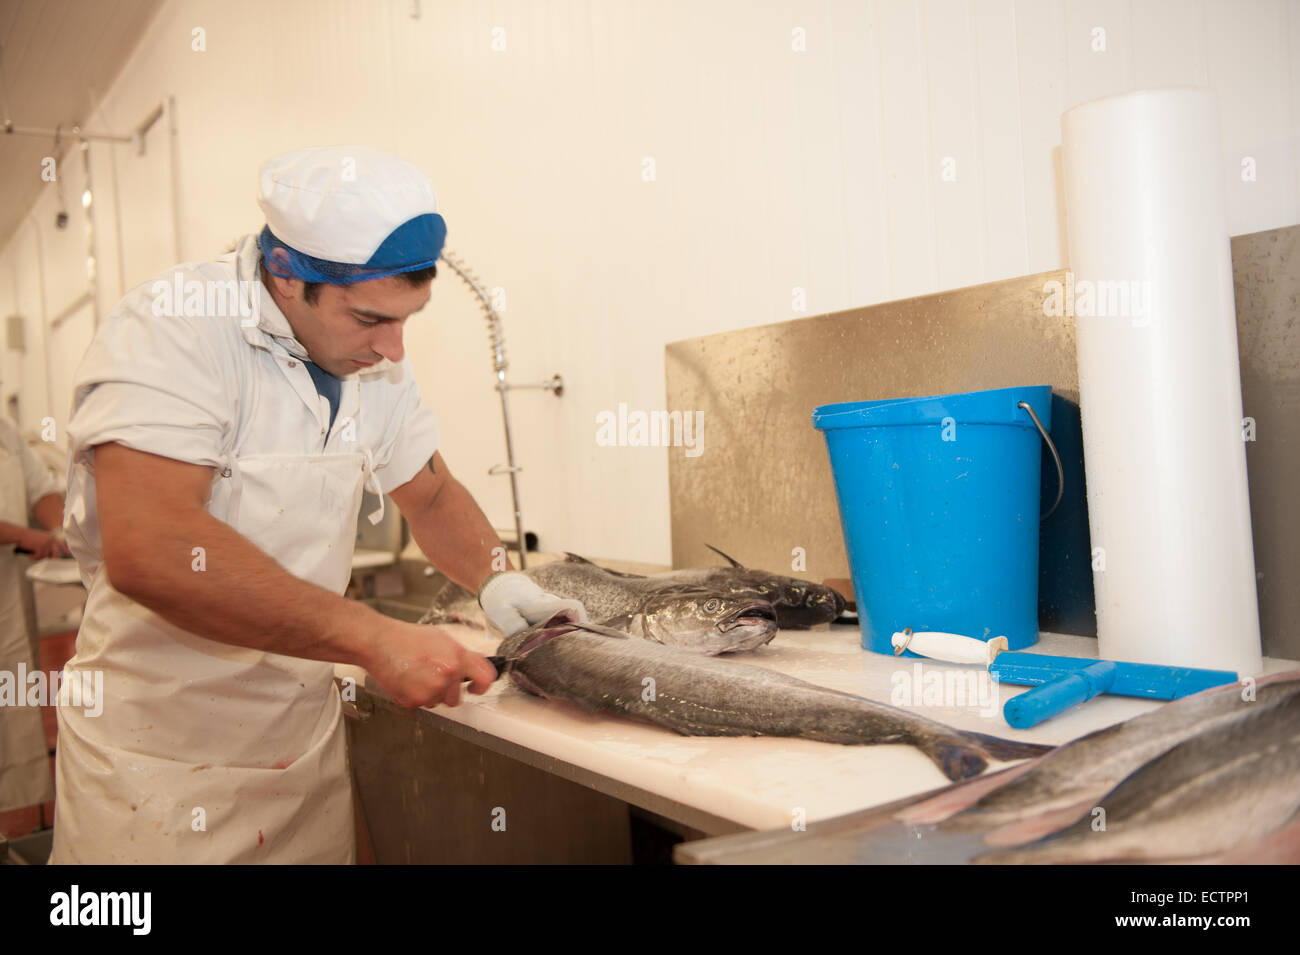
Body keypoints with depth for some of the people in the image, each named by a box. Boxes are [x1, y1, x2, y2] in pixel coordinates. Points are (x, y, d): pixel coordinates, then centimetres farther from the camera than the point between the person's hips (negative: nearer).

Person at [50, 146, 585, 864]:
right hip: (160, 760, -6)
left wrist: (495, 578, -7)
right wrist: (373, 638, -35)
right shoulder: (173, 327, -21)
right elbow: (148, 551, -34)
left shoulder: (372, 358, 2)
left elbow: (431, 495, 13)